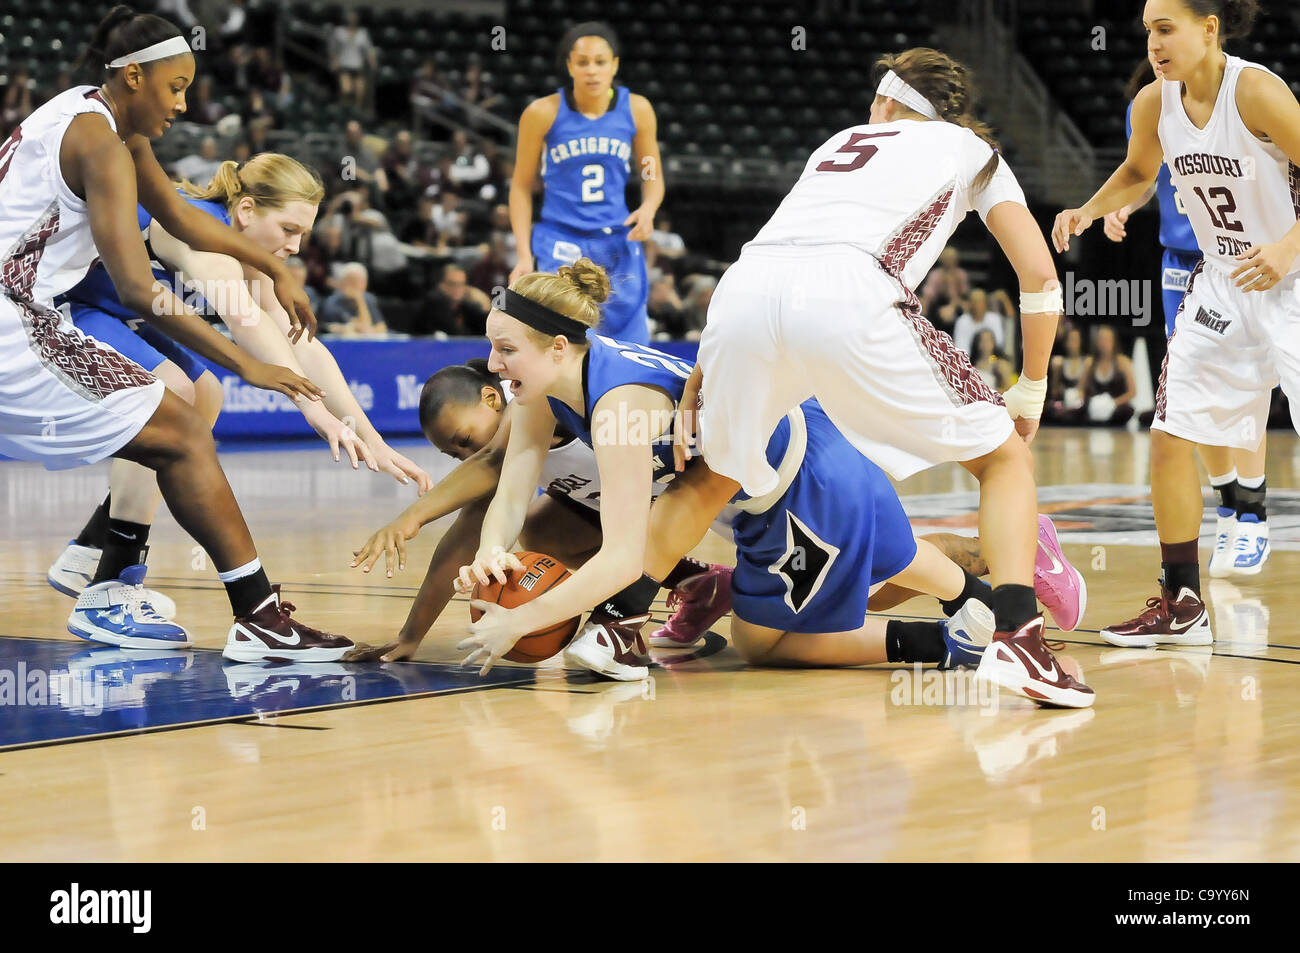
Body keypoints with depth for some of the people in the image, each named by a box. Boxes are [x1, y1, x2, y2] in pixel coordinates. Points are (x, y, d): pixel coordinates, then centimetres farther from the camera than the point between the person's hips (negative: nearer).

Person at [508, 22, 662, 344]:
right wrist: (524, 253, -5)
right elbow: (521, 186, 1)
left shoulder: (637, 110, -1)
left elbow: (653, 177, 12)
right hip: (559, 244, -3)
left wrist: (648, 208, -11)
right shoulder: (543, 113, -7)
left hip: (618, 244, 3)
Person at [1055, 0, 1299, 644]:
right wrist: (1088, 211, 2)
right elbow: (1137, 173, 18)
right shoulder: (1154, 103, -2)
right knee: (1170, 438, 4)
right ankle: (1182, 604, 15)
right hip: (1222, 284, 7)